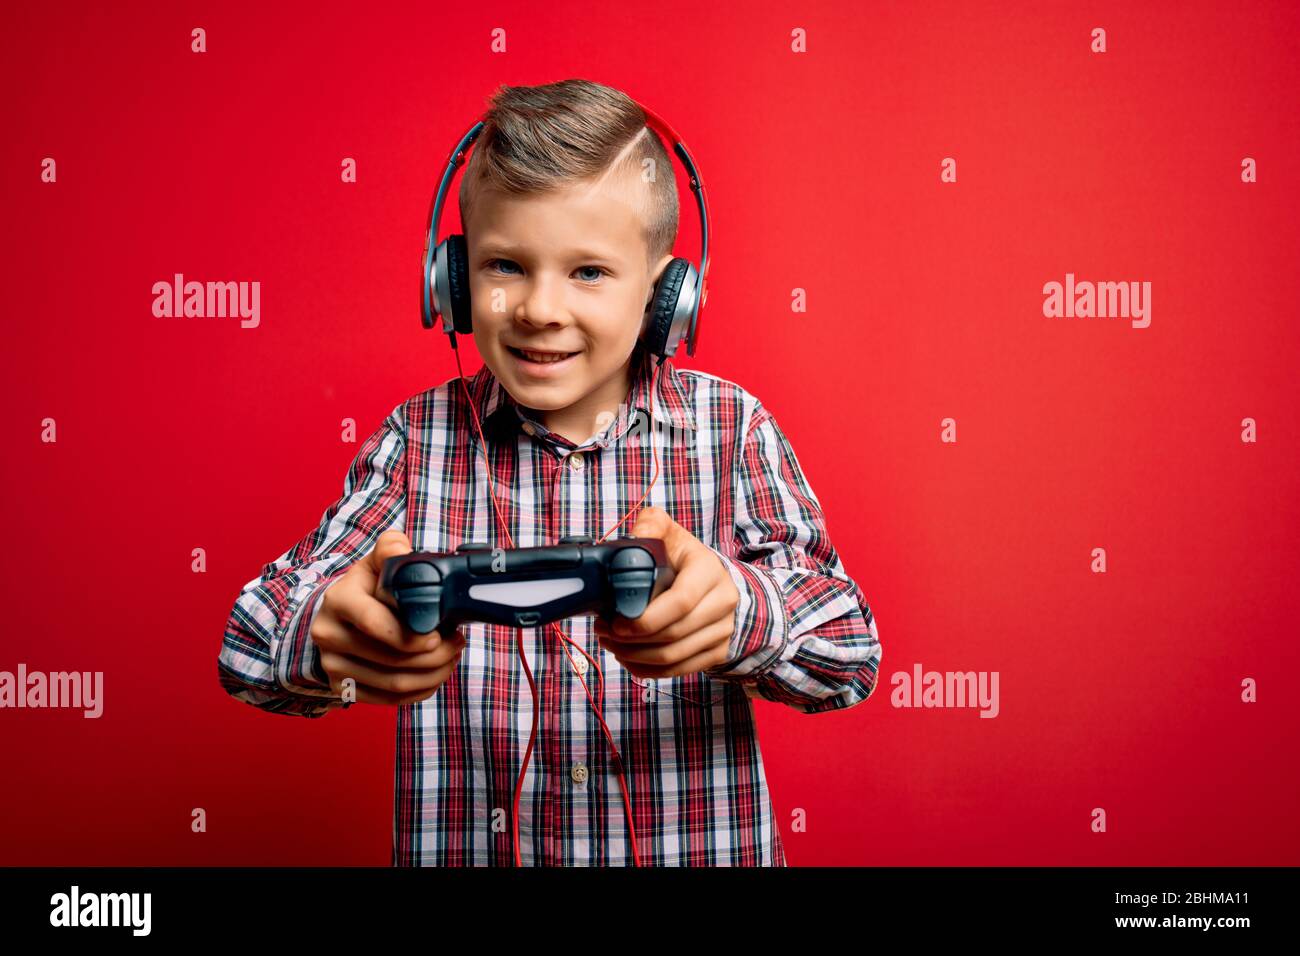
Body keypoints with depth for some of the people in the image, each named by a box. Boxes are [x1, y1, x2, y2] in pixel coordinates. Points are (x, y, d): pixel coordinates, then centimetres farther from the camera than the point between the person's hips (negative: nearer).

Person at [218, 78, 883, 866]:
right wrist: (328, 638, -30)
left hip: (699, 845, 1)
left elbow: (851, 654, -11)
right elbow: (249, 648, -7)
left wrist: (739, 611, -32)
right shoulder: (419, 440, -2)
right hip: (461, 849, 0)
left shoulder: (731, 429, -4)